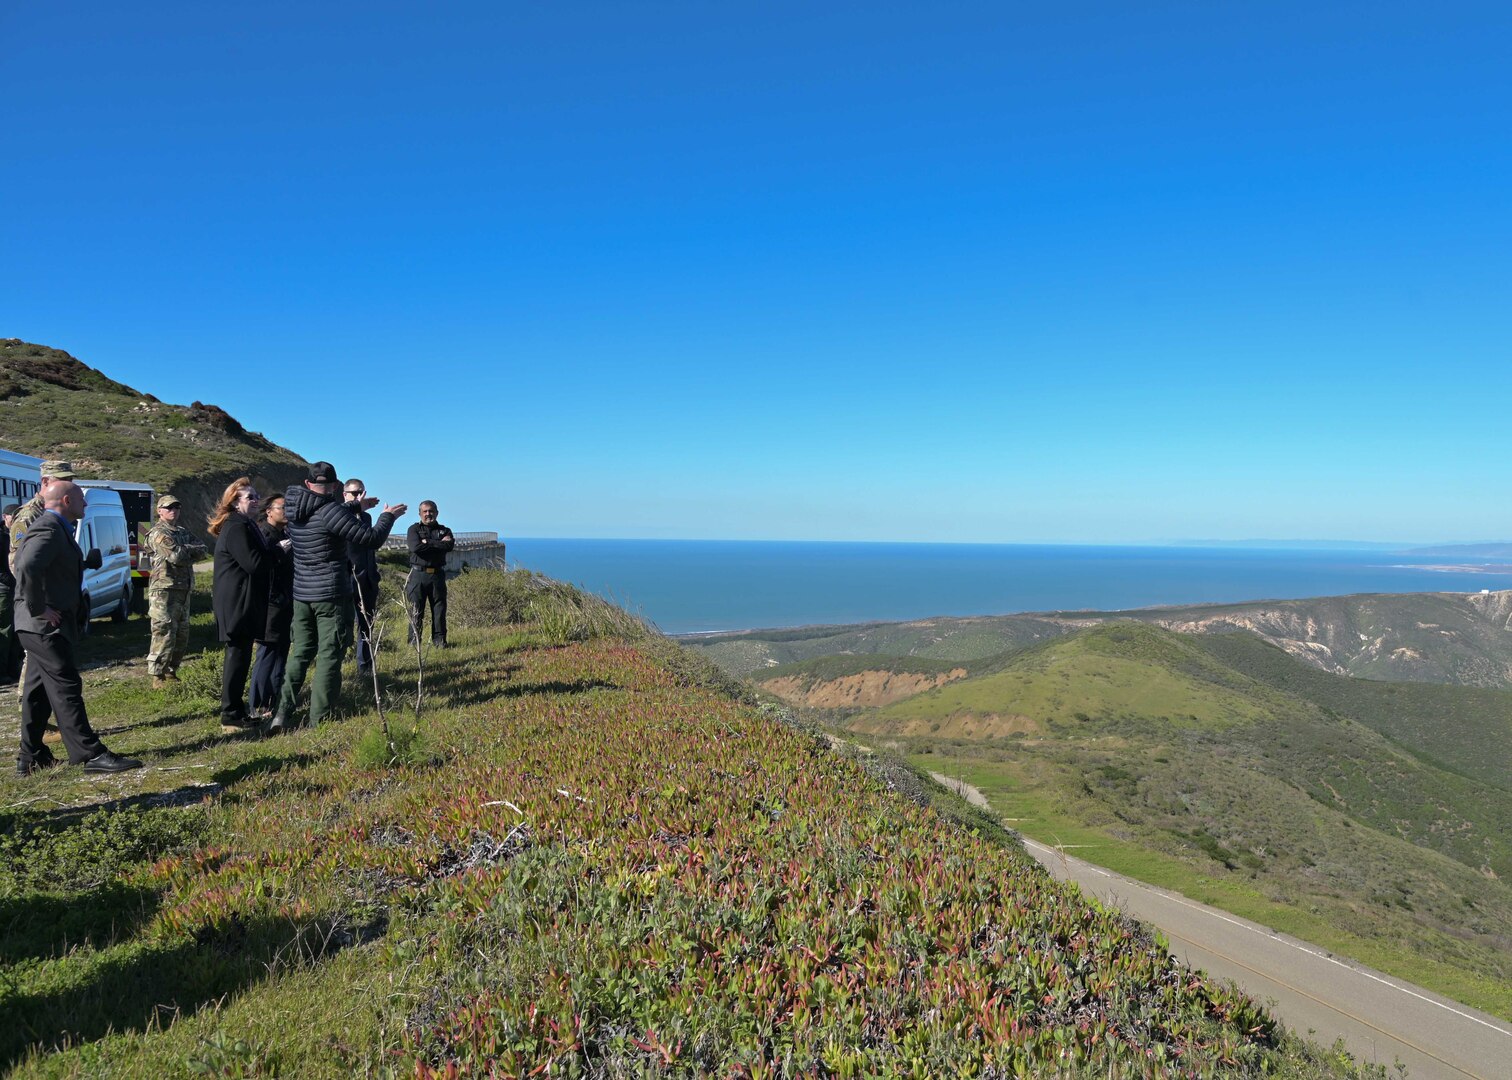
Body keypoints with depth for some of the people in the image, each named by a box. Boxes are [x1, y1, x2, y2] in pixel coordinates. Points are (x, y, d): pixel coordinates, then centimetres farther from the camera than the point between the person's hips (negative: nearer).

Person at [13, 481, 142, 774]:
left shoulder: (56, 529, 16)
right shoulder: (48, 529, -17)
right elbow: (27, 567, -33)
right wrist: (39, 608, -25)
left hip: (44, 626, 10)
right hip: (46, 625, -10)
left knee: (39, 690, 14)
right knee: (66, 687, -10)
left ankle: (30, 758, 23)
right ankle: (92, 754, -9)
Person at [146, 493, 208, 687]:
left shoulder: (184, 532, 18)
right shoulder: (158, 533, -7)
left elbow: (203, 550, 7)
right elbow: (176, 556, -20)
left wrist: (184, 550, -9)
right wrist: (192, 550, -1)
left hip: (184, 590, 8)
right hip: (165, 591, -8)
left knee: (181, 636, 12)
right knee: (164, 634, -10)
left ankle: (171, 673, 22)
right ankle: (158, 677, -6)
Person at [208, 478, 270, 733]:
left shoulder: (244, 525, 18)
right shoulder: (237, 528, -16)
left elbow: (256, 560, 18)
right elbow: (256, 564, -23)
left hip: (242, 604, 11)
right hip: (238, 604, -11)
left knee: (239, 656, 17)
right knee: (238, 657, -6)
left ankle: (235, 710, 26)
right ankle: (231, 717, 1)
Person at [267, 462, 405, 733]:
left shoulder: (294, 510, 5)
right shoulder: (331, 511, -17)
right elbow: (371, 538, -15)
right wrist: (388, 516, 1)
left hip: (301, 594, 7)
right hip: (331, 596, -7)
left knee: (300, 653, 15)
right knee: (329, 657, 0)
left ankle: (283, 714, 8)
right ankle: (318, 722, 1)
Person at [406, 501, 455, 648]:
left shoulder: (444, 530, 13)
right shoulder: (414, 529, 7)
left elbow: (449, 546, -9)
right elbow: (415, 547, -13)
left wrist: (427, 542, -8)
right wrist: (439, 543, -8)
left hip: (437, 574, 2)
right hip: (418, 574, -2)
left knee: (439, 608, 3)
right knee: (416, 611, -2)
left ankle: (439, 640, 9)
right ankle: (413, 641, 4)